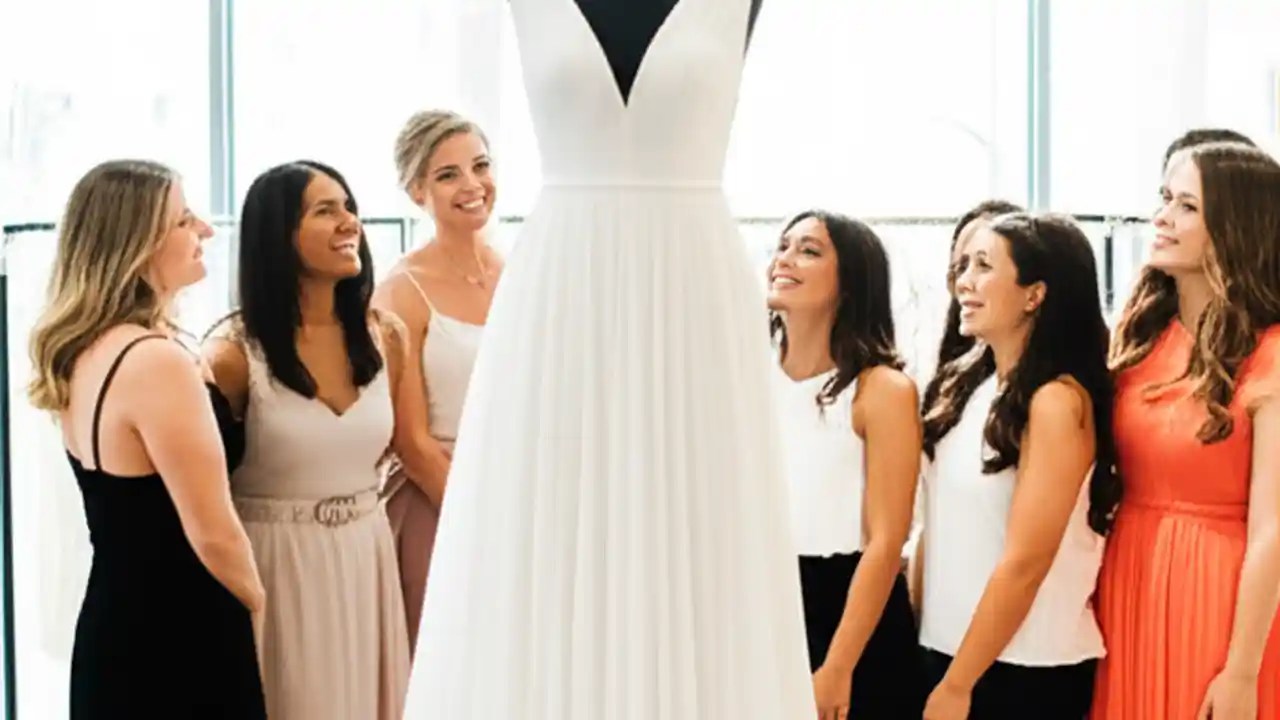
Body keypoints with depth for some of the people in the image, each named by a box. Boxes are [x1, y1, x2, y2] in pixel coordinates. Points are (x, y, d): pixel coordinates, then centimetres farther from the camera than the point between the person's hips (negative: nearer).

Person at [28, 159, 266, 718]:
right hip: (179, 643, -9)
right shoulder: (157, 362, -22)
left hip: (111, 630, 9)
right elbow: (213, 534, -18)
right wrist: (257, 602, -1)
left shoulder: (82, 352, 5)